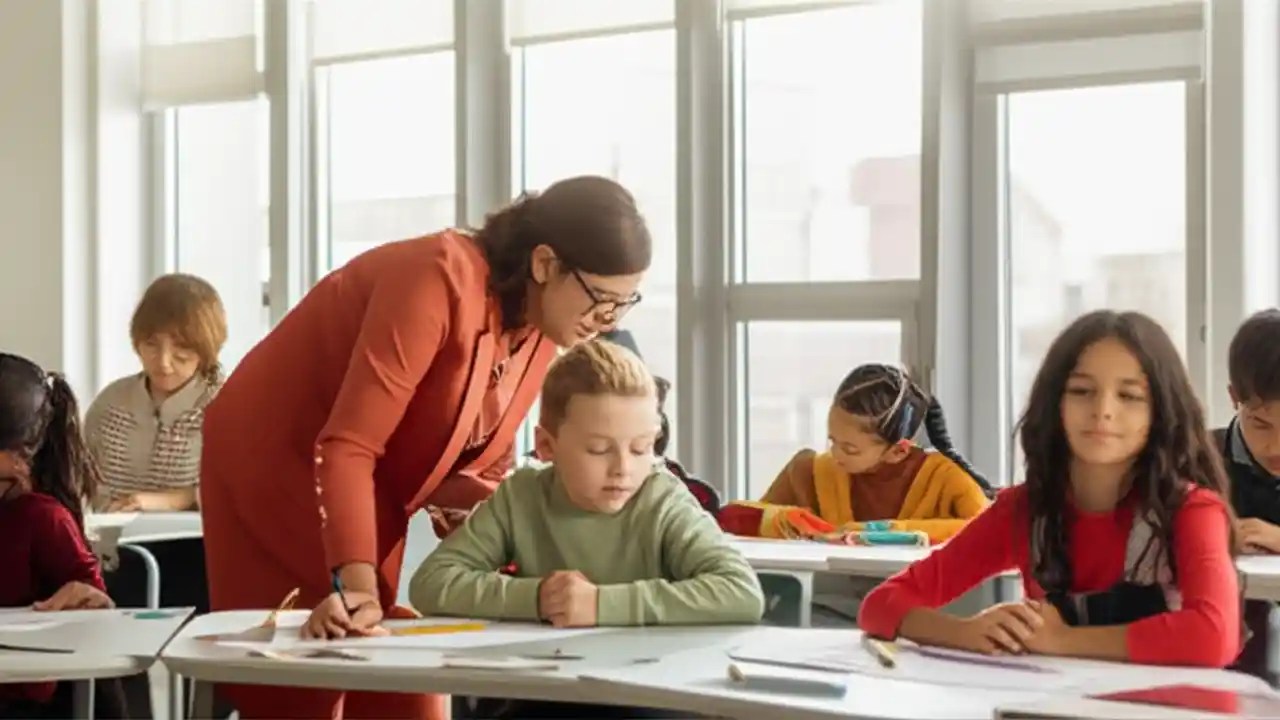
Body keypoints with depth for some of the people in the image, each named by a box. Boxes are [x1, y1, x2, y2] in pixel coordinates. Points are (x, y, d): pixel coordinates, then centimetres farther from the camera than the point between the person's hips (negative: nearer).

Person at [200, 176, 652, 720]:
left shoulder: (543, 328, -6)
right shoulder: (440, 280, -30)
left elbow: (479, 462, 0)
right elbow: (347, 448, -35)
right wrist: (357, 587, -42)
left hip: (369, 497, 7)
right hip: (271, 467, -7)